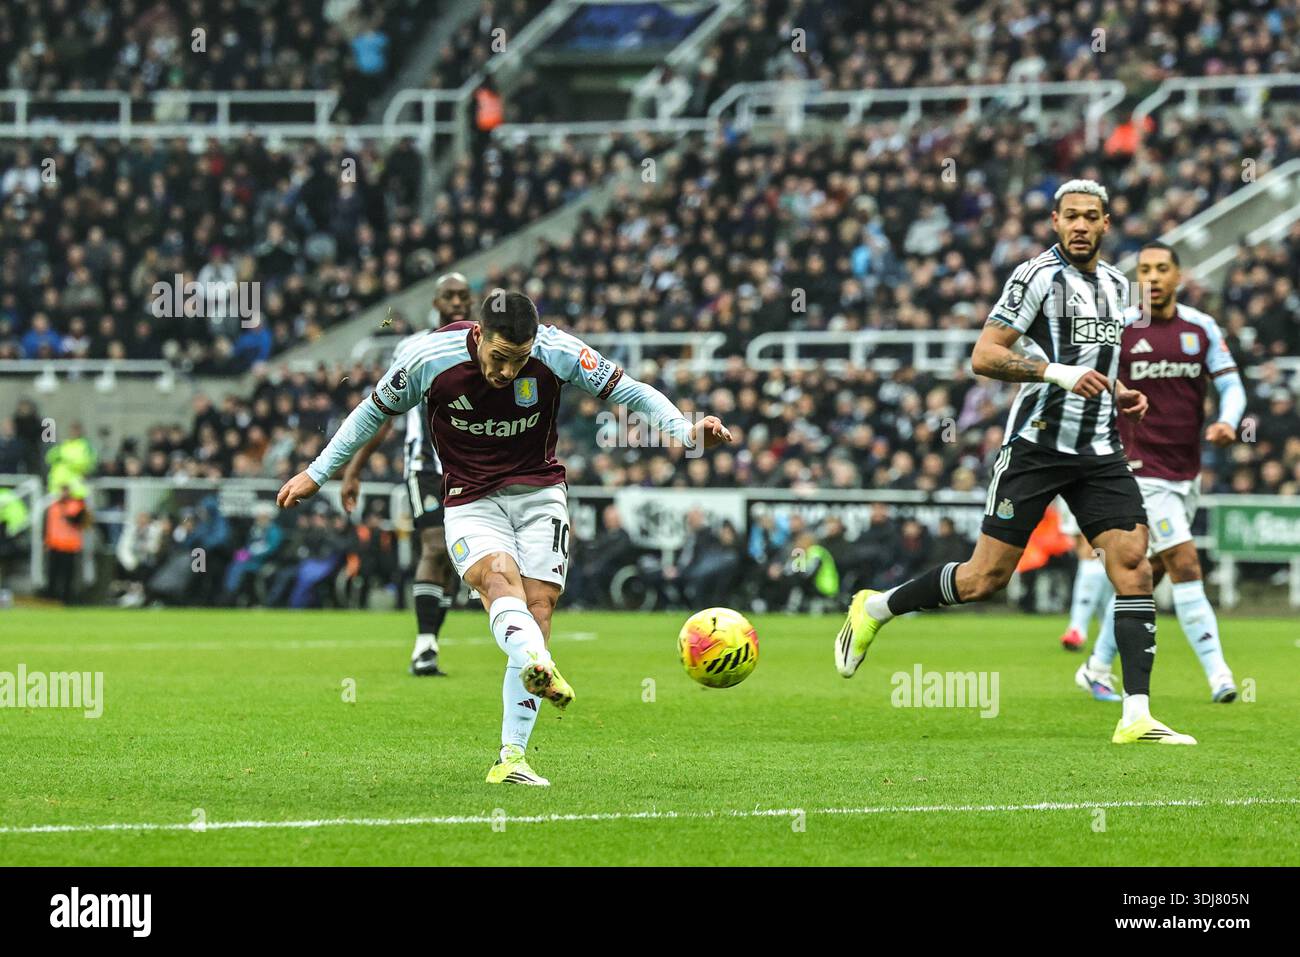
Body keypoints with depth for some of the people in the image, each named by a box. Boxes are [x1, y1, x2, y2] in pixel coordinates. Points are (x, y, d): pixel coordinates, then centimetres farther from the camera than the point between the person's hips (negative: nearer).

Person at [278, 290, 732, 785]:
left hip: (539, 493, 2)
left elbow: (629, 391, -6)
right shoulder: (428, 357, -14)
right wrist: (317, 473, 10)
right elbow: (375, 410, 3)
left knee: (538, 606, -12)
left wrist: (684, 429, -23)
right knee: (499, 578, -31)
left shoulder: (557, 351, -14)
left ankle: (511, 758, -10)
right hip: (470, 503, -2)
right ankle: (540, 667, -61)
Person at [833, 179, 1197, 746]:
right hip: (1038, 443, -6)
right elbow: (983, 356, -13)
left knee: (1133, 564, -11)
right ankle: (876, 608, 20)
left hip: (1100, 451, 6)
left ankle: (1136, 718, -12)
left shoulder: (1116, 284, 15)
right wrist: (1057, 372, -23)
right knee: (987, 578, -5)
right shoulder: (1038, 275, -8)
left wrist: (1117, 392, 12)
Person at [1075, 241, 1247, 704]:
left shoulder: (1202, 328, 3)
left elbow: (1231, 385, 2)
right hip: (1143, 470, -5)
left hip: (1187, 471, 5)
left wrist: (1228, 422, -18)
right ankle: (1218, 675, -17)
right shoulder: (1118, 328, -7)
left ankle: (1097, 668, 26)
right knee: (1185, 565, -16)